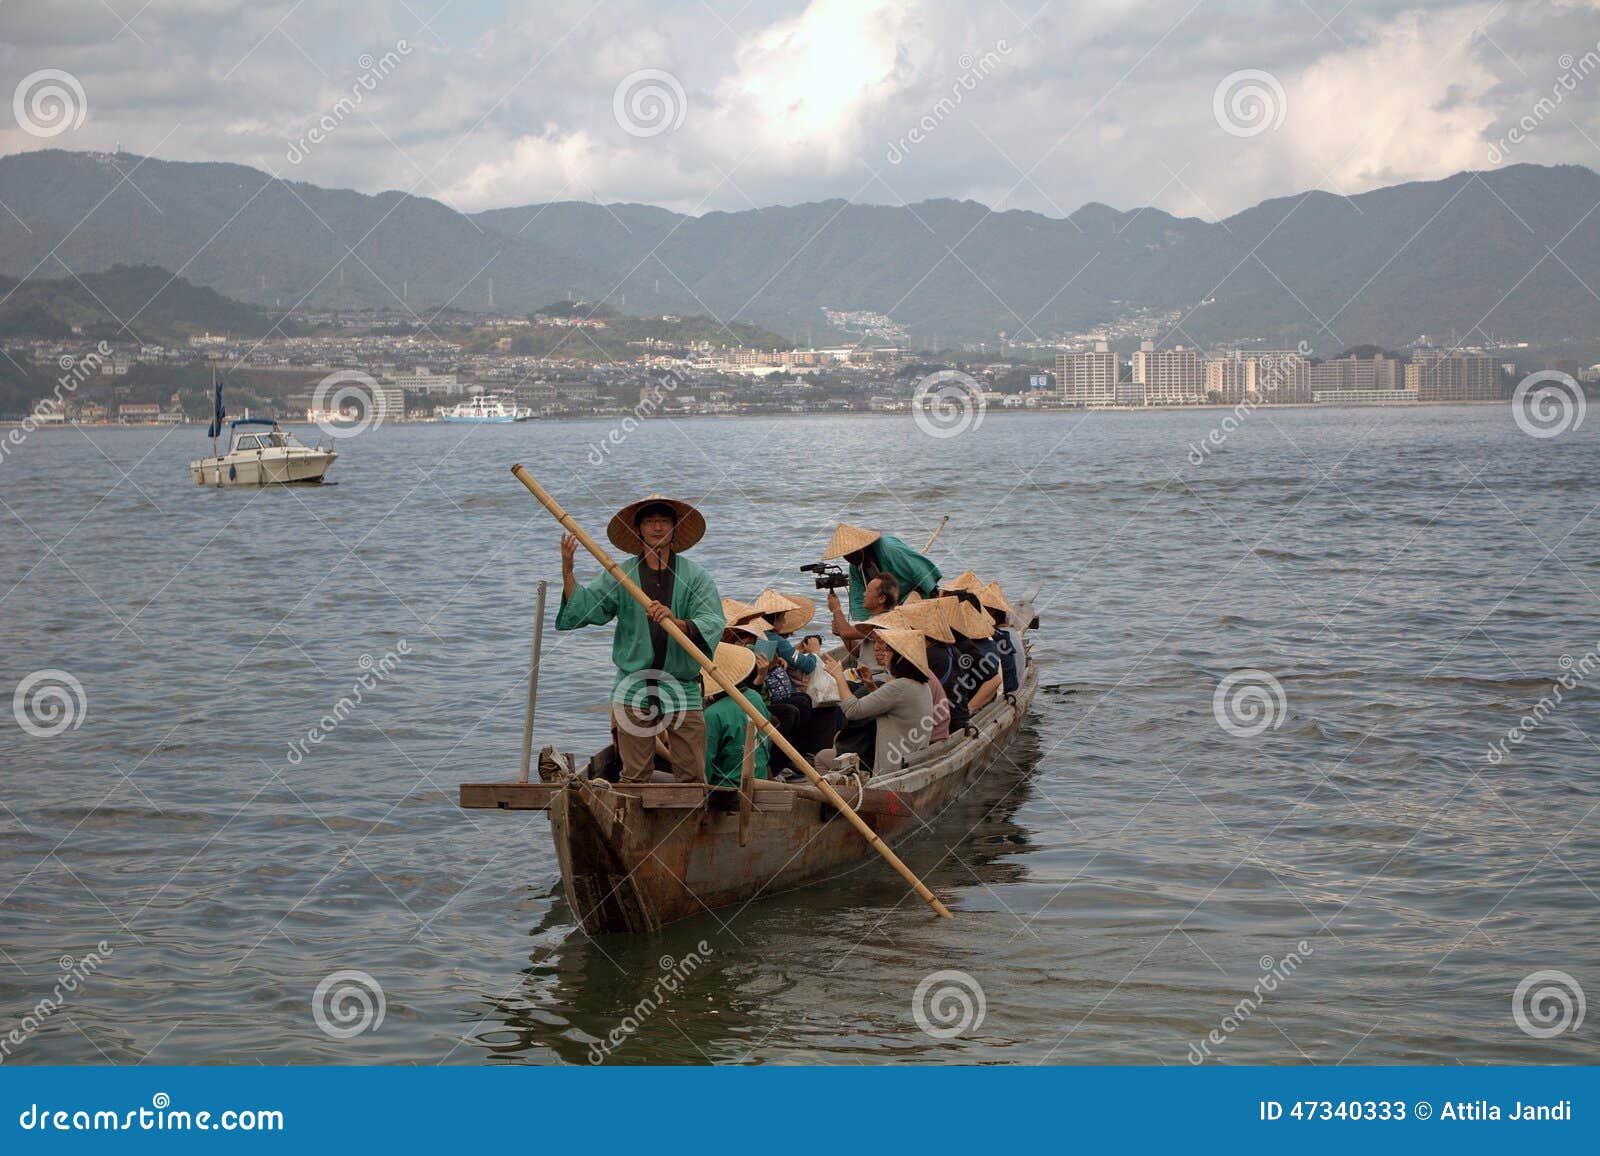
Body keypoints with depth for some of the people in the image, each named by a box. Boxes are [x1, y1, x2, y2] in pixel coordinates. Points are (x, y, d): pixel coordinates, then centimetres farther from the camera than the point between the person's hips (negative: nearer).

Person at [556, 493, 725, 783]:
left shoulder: (695, 577, 4)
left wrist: (676, 621, -25)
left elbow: (712, 624, -8)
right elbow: (581, 608, -1)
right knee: (634, 777, 1)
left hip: (683, 689, -1)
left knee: (692, 776, -2)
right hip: (633, 690, 1)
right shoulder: (619, 576, 8)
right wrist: (567, 569, -11)